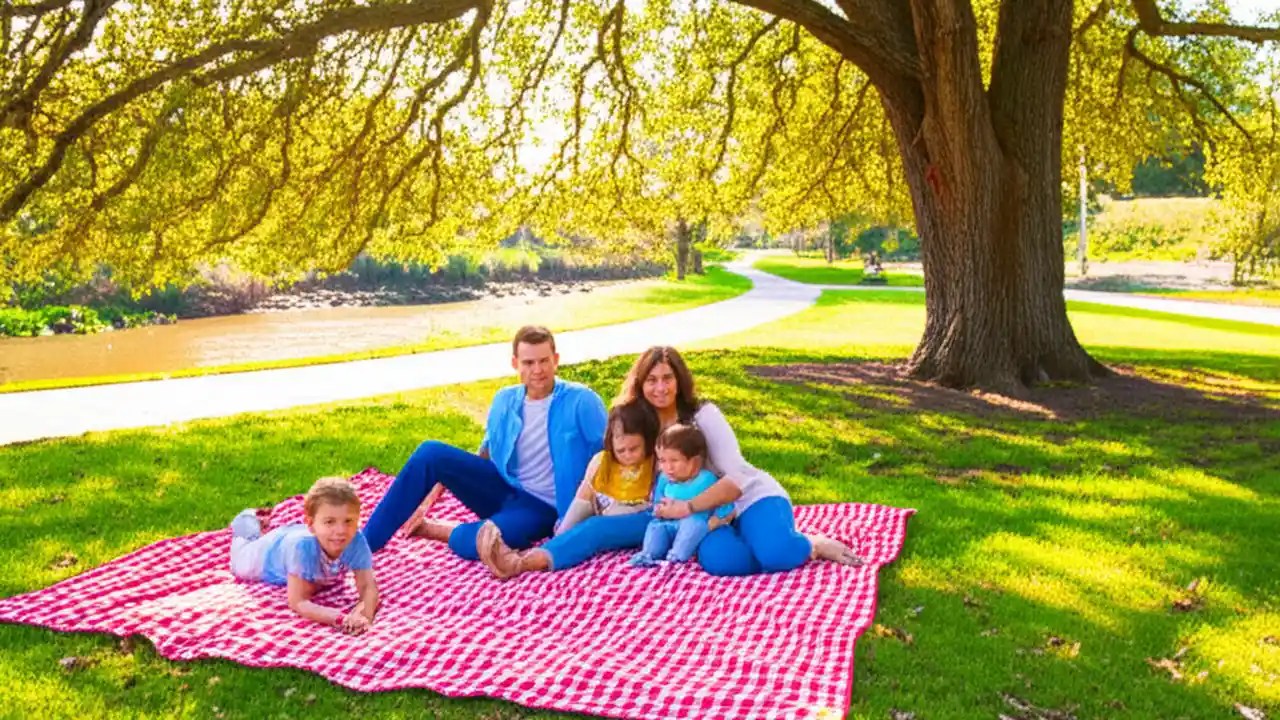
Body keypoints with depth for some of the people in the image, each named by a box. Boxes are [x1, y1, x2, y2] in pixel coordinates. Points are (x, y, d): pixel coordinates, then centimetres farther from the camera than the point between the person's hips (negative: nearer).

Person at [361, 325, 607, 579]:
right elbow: (485, 453, 15)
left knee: (476, 543, -37)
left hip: (542, 507, -5)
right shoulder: (505, 400, 5)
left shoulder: (582, 401, -11)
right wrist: (437, 488, 7)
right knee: (431, 453, -17)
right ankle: (365, 541, -12)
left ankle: (430, 529, -4)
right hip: (503, 490, 5)